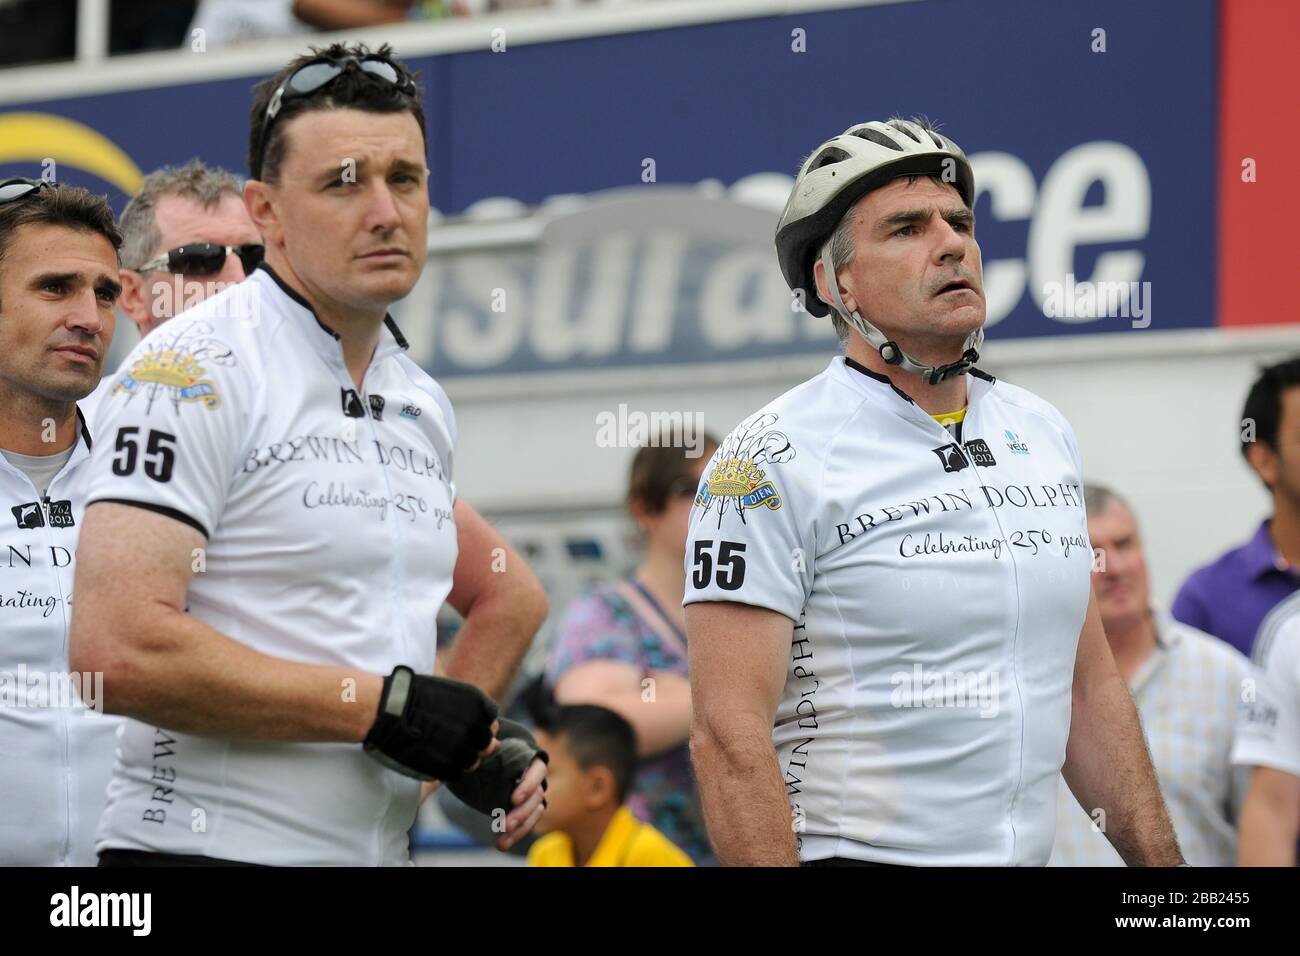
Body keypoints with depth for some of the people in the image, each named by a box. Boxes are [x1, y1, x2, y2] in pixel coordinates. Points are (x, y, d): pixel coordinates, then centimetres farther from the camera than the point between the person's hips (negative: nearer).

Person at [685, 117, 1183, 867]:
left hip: (1030, 854, 7)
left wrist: (1159, 861, 8)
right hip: (853, 854, -6)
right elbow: (729, 734, -17)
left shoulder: (1045, 435, 10)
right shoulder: (776, 462, -11)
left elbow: (1090, 690, 15)